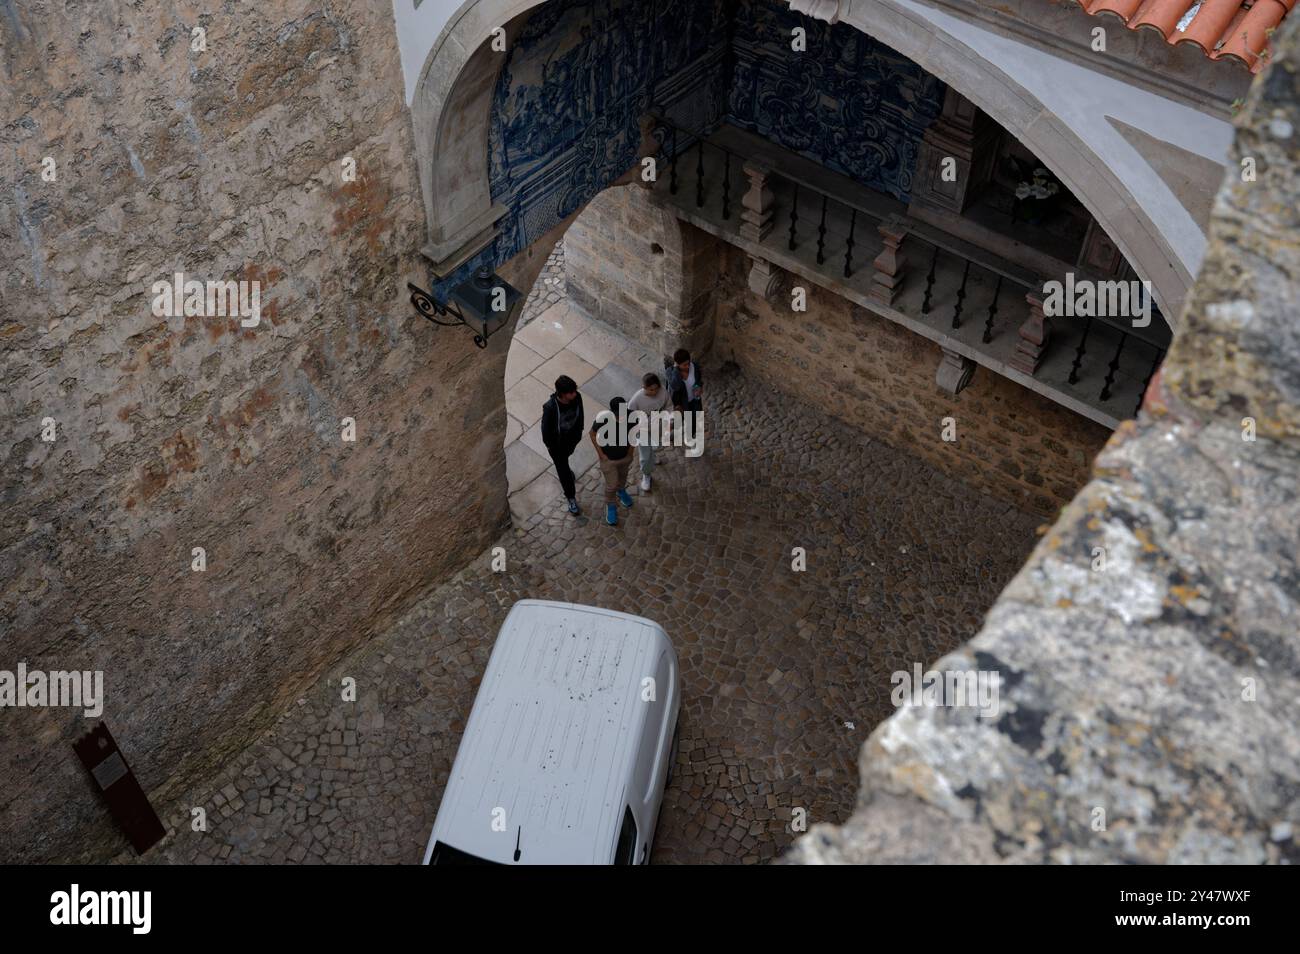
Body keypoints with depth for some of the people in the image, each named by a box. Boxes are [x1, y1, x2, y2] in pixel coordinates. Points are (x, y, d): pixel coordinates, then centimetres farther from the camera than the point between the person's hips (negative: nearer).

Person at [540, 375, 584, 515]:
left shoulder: (577, 397, -26)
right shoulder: (550, 407, -39)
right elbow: (546, 427, -22)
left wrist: (579, 432, 9)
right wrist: (548, 444, -9)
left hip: (572, 437, 4)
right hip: (557, 442, -4)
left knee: (567, 454, 35)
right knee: (563, 470, 13)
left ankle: (562, 467, 69)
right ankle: (571, 498, 33)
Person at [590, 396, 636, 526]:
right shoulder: (602, 419, -36)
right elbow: (592, 434, -15)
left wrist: (631, 449, -3)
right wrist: (600, 453, -12)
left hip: (626, 456, 3)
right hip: (608, 458, -3)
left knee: (623, 475, 32)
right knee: (611, 485, 14)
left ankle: (621, 490, 64)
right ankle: (610, 506, 44)